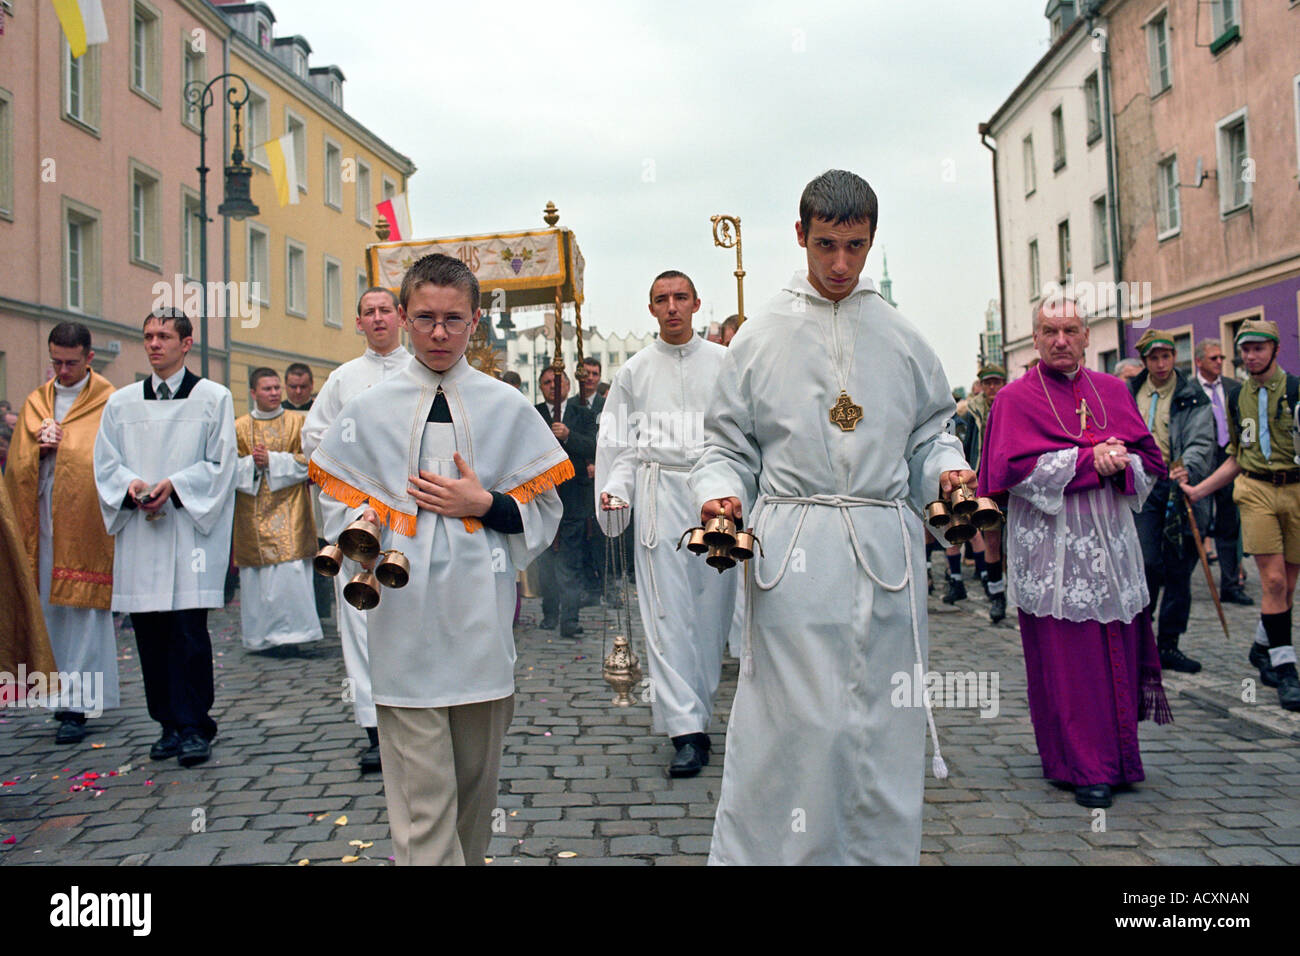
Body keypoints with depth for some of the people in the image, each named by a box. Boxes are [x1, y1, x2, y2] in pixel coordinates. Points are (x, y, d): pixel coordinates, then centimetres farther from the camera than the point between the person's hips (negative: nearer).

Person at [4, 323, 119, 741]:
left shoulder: (110, 403, -3)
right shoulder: (36, 402, 14)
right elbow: (17, 465, 12)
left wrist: (58, 444, -9)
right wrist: (39, 447, -7)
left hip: (87, 522, -5)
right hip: (44, 523, 5)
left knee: (84, 611, -4)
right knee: (51, 611, 10)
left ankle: (76, 707, -1)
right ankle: (65, 692, 21)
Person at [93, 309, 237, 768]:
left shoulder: (213, 397, 4)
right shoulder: (121, 402, 15)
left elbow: (220, 464, -1)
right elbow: (105, 463, 12)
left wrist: (175, 485, -13)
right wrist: (131, 485, -8)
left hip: (192, 528, -4)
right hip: (138, 532, 4)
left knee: (188, 630, -8)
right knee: (149, 631, 4)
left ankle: (194, 727, 0)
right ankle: (171, 724, 15)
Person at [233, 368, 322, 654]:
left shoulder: (296, 423, 7)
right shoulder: (239, 427, 9)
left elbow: (306, 461, -3)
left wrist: (271, 460, -12)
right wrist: (251, 462, -14)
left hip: (289, 511, -1)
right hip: (252, 515, 1)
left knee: (291, 570, -9)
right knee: (256, 574, 3)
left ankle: (292, 632, -3)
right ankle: (259, 636, 12)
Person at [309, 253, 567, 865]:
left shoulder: (507, 407, 7)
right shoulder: (369, 410, 7)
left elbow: (544, 508, 9)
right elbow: (338, 501, 12)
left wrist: (484, 505, -8)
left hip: (480, 617, 1)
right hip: (405, 617, -1)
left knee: (475, 775, 12)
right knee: (420, 794, -3)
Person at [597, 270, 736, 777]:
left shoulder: (723, 363, 9)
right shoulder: (635, 370, 11)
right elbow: (619, 441, 12)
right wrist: (616, 489, -3)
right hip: (661, 495, 0)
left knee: (713, 610, 5)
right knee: (668, 613, -6)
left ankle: (695, 711, 22)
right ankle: (687, 732, -4)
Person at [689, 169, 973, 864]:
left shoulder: (901, 339, 13)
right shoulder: (762, 335, 7)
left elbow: (927, 435, 17)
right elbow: (728, 445, 8)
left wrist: (947, 468, -4)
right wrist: (721, 492, -11)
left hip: (885, 553, 3)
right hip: (794, 553, -2)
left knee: (884, 727, 7)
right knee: (794, 723, -3)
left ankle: (882, 853, 21)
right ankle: (768, 853, 11)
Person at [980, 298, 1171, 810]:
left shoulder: (1113, 391, 15)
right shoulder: (1017, 398, 2)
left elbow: (1151, 459, 12)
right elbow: (1016, 466, -11)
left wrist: (1118, 462, -10)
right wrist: (1090, 460, -15)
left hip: (1111, 543, 4)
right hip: (1052, 551, -4)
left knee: (1116, 652, 5)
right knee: (1067, 658, -3)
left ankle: (1114, 755, 19)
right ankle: (1086, 768, 6)